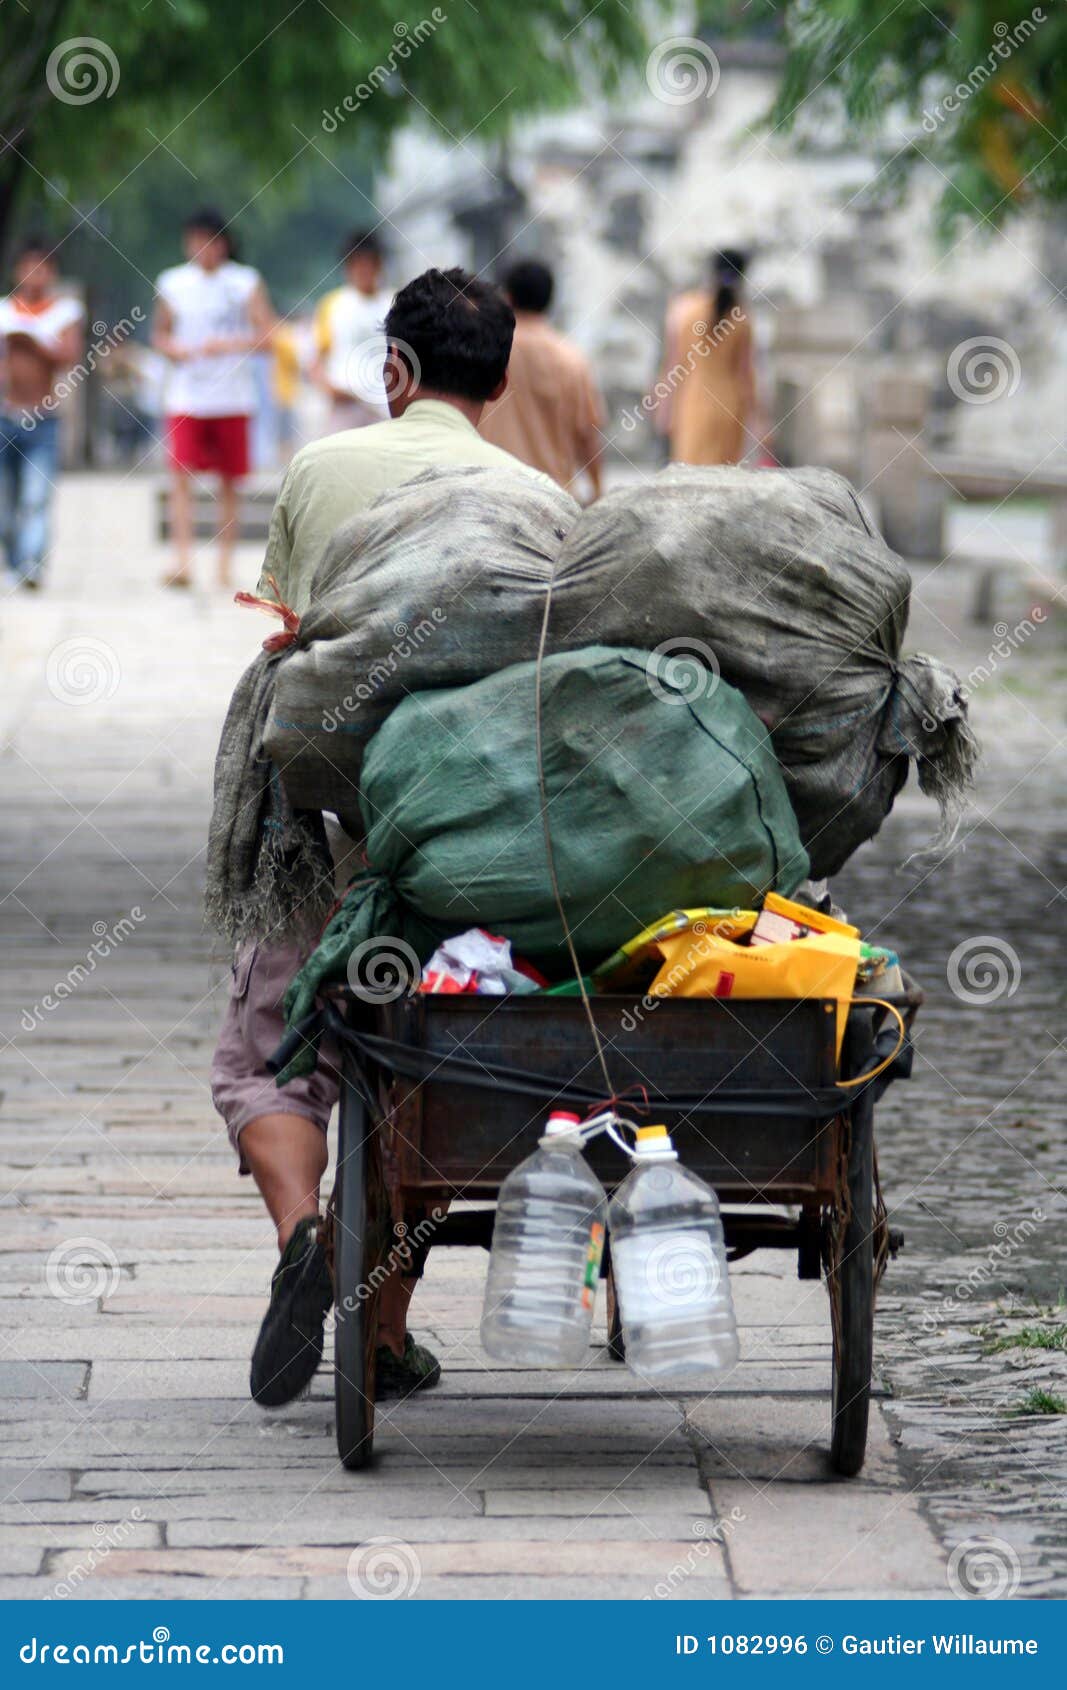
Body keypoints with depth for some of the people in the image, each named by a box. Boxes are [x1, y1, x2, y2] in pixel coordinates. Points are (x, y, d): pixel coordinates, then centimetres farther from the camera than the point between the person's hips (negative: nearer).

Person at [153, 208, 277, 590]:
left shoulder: (245, 282, 0)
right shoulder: (172, 283, 7)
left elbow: (268, 334, -5)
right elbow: (160, 333, 17)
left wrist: (230, 345, -20)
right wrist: (172, 348, -6)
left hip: (232, 398, -1)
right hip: (185, 397, 1)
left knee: (229, 483, 6)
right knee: (181, 476, -13)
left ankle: (224, 567, 14)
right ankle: (181, 562, -17)